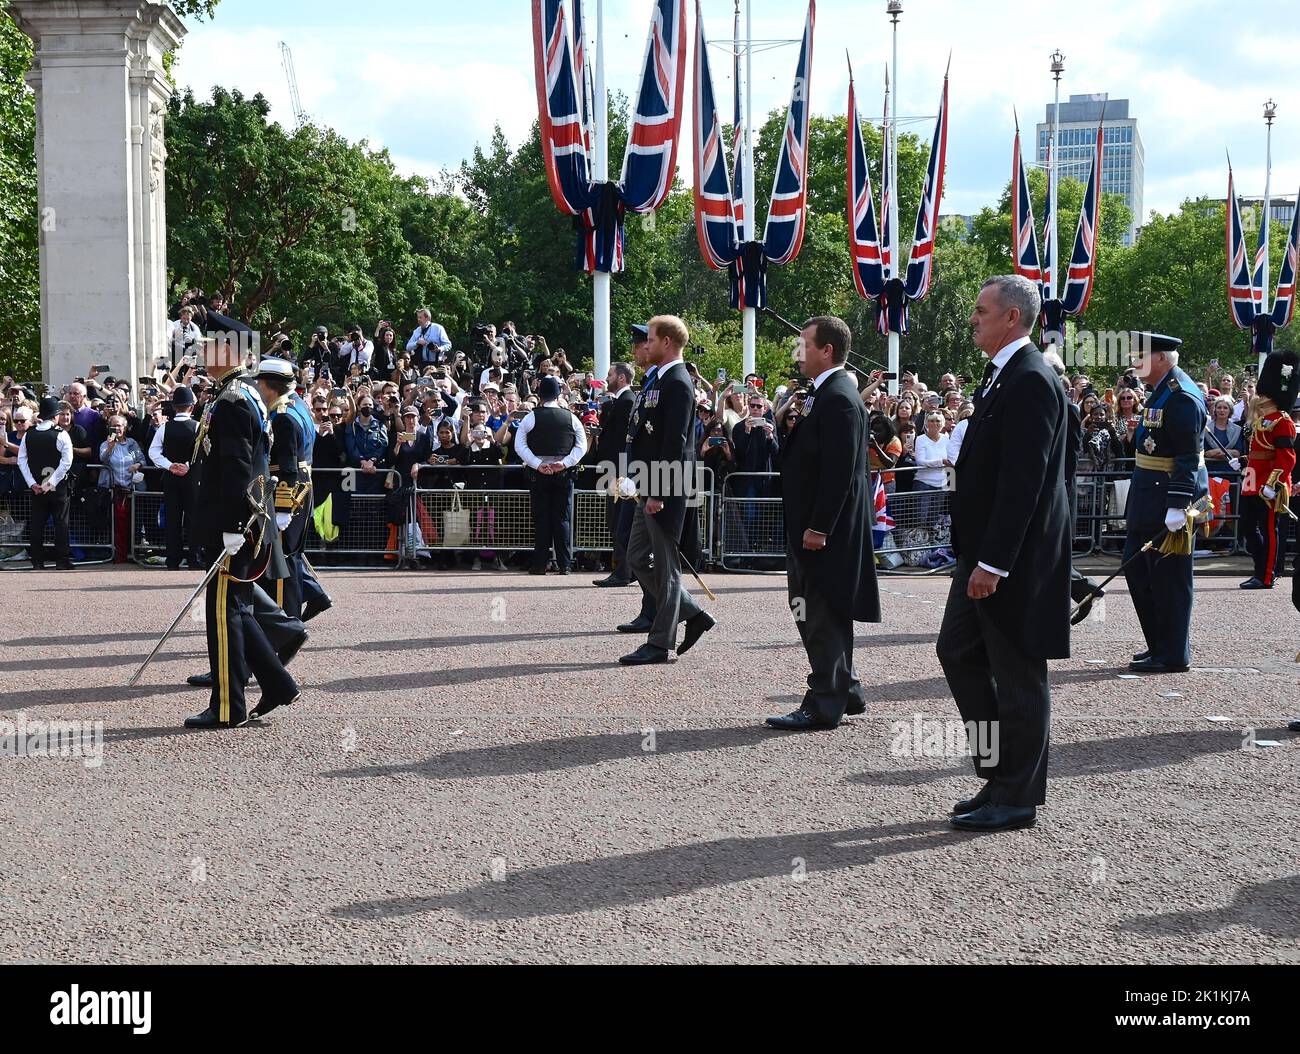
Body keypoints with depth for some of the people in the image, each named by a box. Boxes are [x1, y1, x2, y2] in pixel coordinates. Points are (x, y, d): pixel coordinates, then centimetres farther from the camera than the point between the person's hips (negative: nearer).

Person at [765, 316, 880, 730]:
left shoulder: (838, 398, -17)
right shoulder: (829, 393, 15)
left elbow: (839, 471, -23)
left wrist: (818, 527, -22)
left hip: (826, 528, -10)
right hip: (818, 525, 10)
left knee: (821, 614, -4)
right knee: (816, 612, 16)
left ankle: (824, 704, 2)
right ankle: (845, 689, 25)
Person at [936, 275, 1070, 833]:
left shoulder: (1030, 380, -18)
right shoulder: (1003, 375, 14)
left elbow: (1022, 480, -23)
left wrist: (993, 563, -23)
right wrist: (976, 555, 17)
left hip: (1013, 557, -10)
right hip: (985, 554, 10)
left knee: (1017, 675, 0)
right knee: (958, 652, 14)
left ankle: (1017, 798, 10)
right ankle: (998, 774, 22)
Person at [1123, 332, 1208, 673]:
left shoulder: (1181, 398, -18)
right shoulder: (1163, 390, 13)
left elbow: (1188, 458, -22)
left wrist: (1178, 506, -25)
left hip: (1169, 495, -11)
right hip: (1151, 493, 11)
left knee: (1168, 577, -3)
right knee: (1136, 567, 14)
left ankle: (1172, 655, 6)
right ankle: (1159, 644, 24)